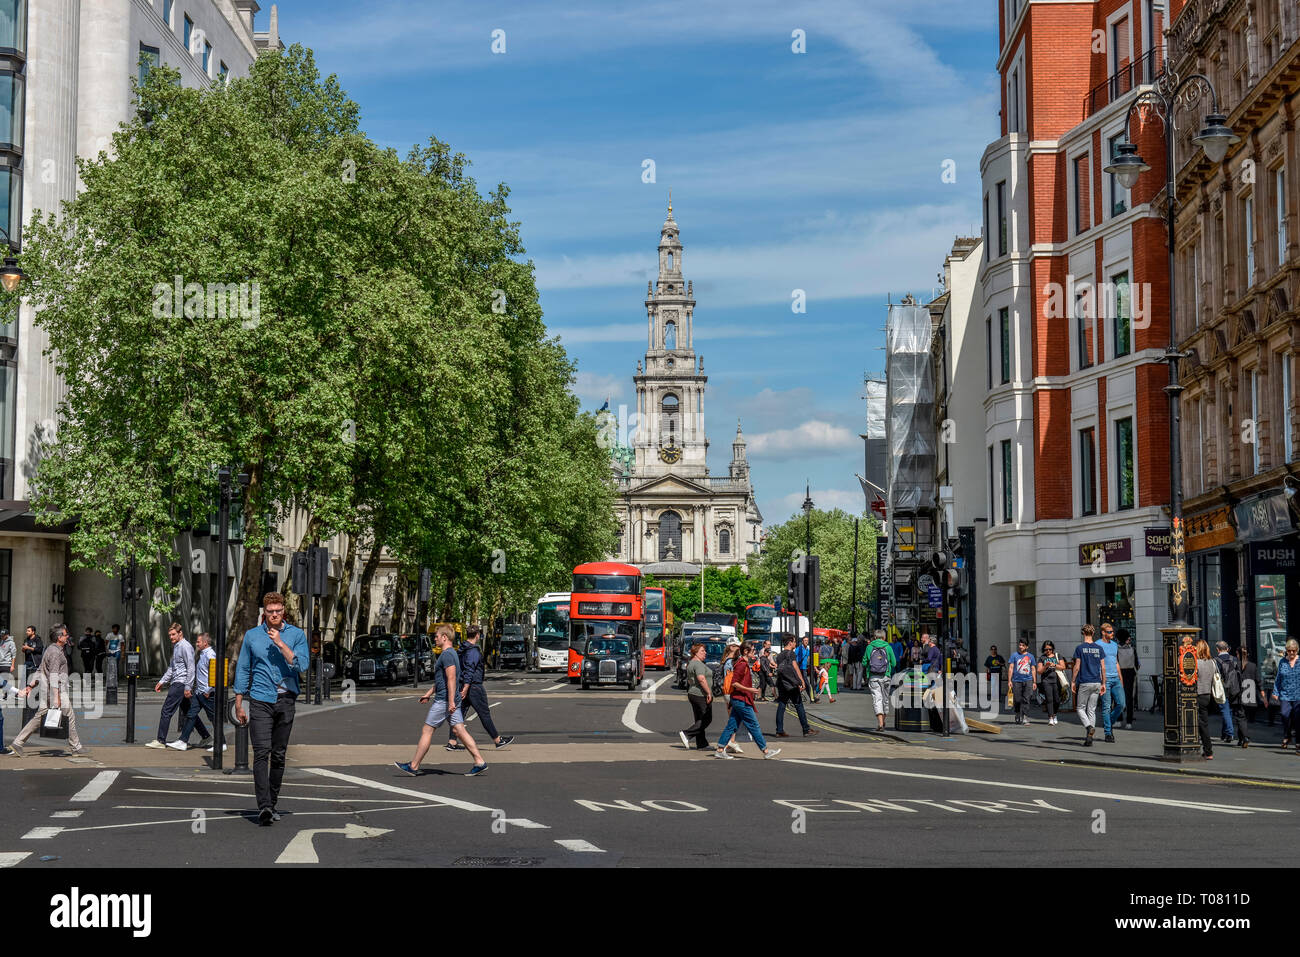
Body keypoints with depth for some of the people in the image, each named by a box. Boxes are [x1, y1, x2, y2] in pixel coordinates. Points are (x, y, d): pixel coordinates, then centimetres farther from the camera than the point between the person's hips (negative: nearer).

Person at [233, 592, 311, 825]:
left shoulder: (296, 635, 5)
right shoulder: (252, 636, 7)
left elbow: (301, 665, -8)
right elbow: (242, 670, 12)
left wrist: (281, 643, -14)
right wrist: (239, 705, 8)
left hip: (286, 701, 1)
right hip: (260, 701, -1)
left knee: (279, 756, 7)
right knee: (261, 753, -14)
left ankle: (272, 804, 18)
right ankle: (263, 806, -21)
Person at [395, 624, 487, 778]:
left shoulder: (447, 655, -15)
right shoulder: (451, 653, 18)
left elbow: (451, 679, -23)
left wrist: (451, 701, -27)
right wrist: (428, 694, 30)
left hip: (444, 701, -10)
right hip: (452, 700, 10)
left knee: (426, 731, 0)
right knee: (459, 730, 6)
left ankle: (413, 766, 7)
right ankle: (479, 762, -1)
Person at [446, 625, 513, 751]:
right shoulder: (474, 651, -16)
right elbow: (469, 670, -23)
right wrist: (465, 688, -26)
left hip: (463, 686, 9)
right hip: (473, 686, -9)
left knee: (459, 713, 7)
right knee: (485, 714, 0)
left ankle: (451, 742, 3)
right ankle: (498, 740, 9)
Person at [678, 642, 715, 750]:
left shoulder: (691, 664, 15)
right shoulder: (699, 664, -16)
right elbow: (701, 679, -27)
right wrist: (709, 693, -23)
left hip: (692, 694, 10)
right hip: (701, 695, -10)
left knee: (699, 720, 12)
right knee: (707, 719, -3)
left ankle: (701, 744, 12)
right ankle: (686, 734, -12)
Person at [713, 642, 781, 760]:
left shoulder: (746, 664, 16)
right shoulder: (742, 664, -16)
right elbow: (734, 683, -20)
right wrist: (749, 689, -20)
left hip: (738, 700, 10)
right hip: (742, 700, -10)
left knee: (732, 725, 9)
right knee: (754, 725, -3)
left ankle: (720, 750, 9)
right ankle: (766, 751, 2)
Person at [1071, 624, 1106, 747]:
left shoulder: (1080, 648, -6)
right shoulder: (1098, 648, 6)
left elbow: (1077, 667, -8)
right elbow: (1103, 668, 5)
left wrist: (1073, 681, 0)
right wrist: (1103, 683, 11)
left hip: (1084, 683, -4)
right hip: (1096, 683, 4)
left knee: (1080, 708, 7)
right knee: (1092, 710, 8)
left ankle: (1089, 727, -20)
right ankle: (1088, 739, 4)